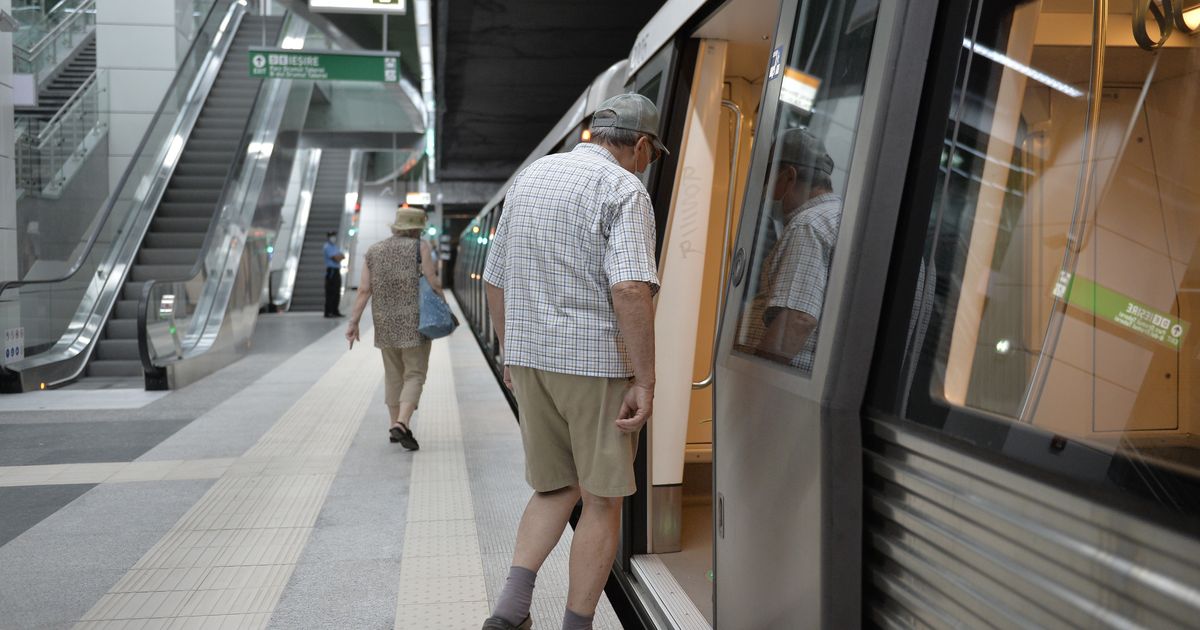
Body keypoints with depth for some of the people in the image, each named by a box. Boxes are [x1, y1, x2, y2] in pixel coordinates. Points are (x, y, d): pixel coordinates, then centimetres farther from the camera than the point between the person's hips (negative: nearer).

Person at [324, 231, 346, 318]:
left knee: (337, 293, 10)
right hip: (331, 270, -9)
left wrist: (338, 256, -6)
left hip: (337, 271, 9)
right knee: (330, 293, -10)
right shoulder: (328, 247, -8)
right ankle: (328, 312, -9)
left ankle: (335, 311, 16)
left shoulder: (336, 247, 21)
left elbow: (343, 257, 12)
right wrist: (339, 256, 4)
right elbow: (336, 258, -15)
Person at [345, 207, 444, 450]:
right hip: (414, 321, -4)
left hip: (385, 322, 5)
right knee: (414, 375, -1)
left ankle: (396, 426, 20)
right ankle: (402, 425, -17)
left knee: (393, 374, 16)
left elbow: (364, 289, 0)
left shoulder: (374, 251, 6)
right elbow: (433, 283, -9)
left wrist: (353, 323, -1)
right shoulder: (420, 247, -5)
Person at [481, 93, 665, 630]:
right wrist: (645, 381, -19)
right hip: (597, 365, -6)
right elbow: (630, 289, -23)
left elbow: (495, 281, 16)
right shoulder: (623, 188, -9)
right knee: (602, 501, 9)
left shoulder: (529, 177, 13)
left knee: (554, 489, 19)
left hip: (529, 361, 6)